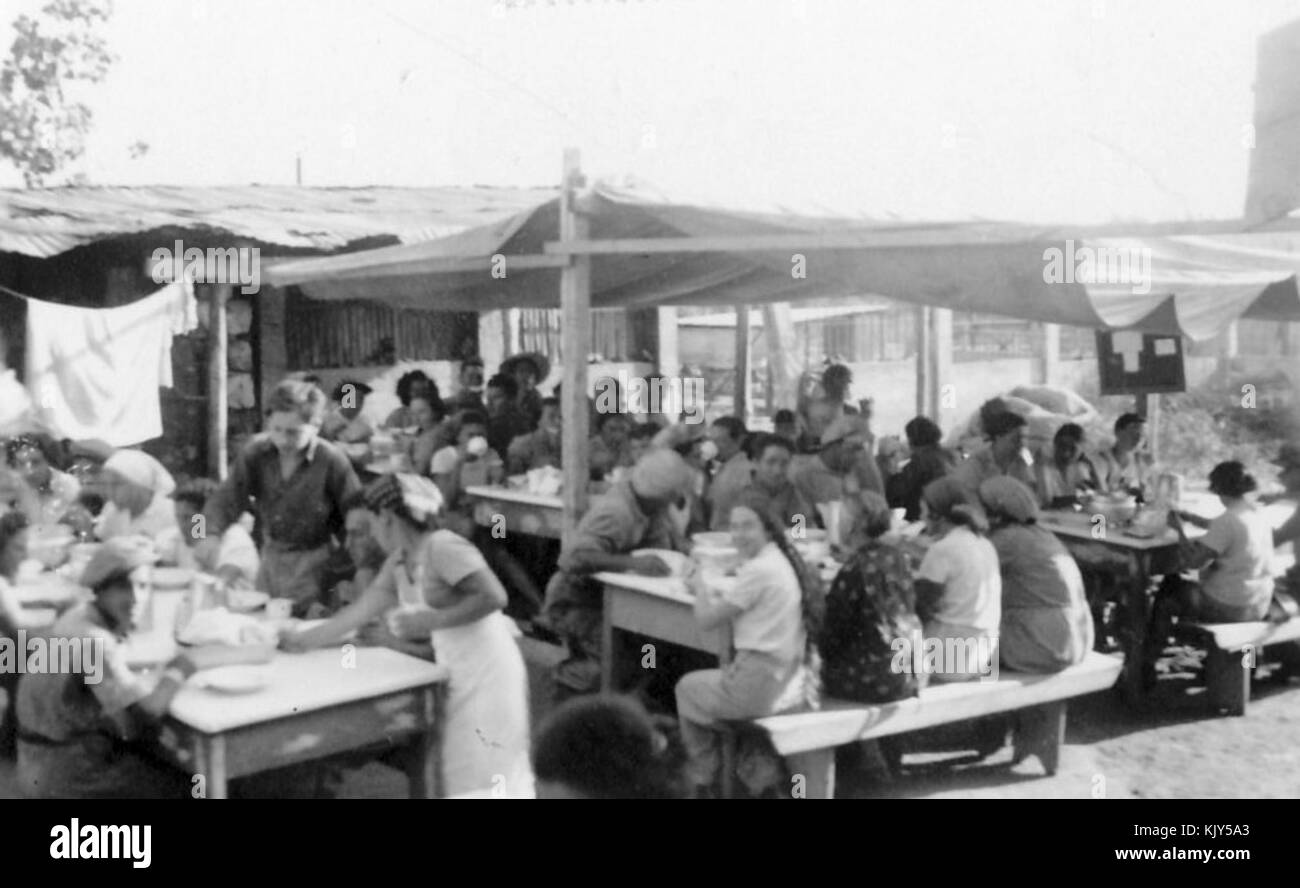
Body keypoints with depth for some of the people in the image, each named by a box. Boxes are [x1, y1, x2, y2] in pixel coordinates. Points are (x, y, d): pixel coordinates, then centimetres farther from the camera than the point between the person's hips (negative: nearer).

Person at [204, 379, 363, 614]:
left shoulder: (332, 462, -17)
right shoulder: (255, 456, -6)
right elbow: (227, 499, -8)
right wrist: (212, 534, -27)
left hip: (313, 565, -4)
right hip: (271, 557, 4)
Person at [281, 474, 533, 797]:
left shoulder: (443, 548, -18)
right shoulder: (398, 563, 8)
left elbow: (494, 597, -28)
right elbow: (360, 610, 16)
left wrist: (430, 620, -24)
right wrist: (303, 640, 20)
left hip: (487, 673, -8)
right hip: (457, 675, 8)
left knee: (484, 777, -3)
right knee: (459, 773, 12)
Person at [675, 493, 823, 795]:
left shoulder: (758, 570, -19)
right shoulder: (782, 561, 8)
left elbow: (706, 620, -13)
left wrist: (701, 587, 4)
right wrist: (718, 593, 3)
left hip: (761, 683, -8)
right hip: (790, 677, 8)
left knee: (687, 687, 19)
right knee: (706, 682, 31)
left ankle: (701, 780, 33)